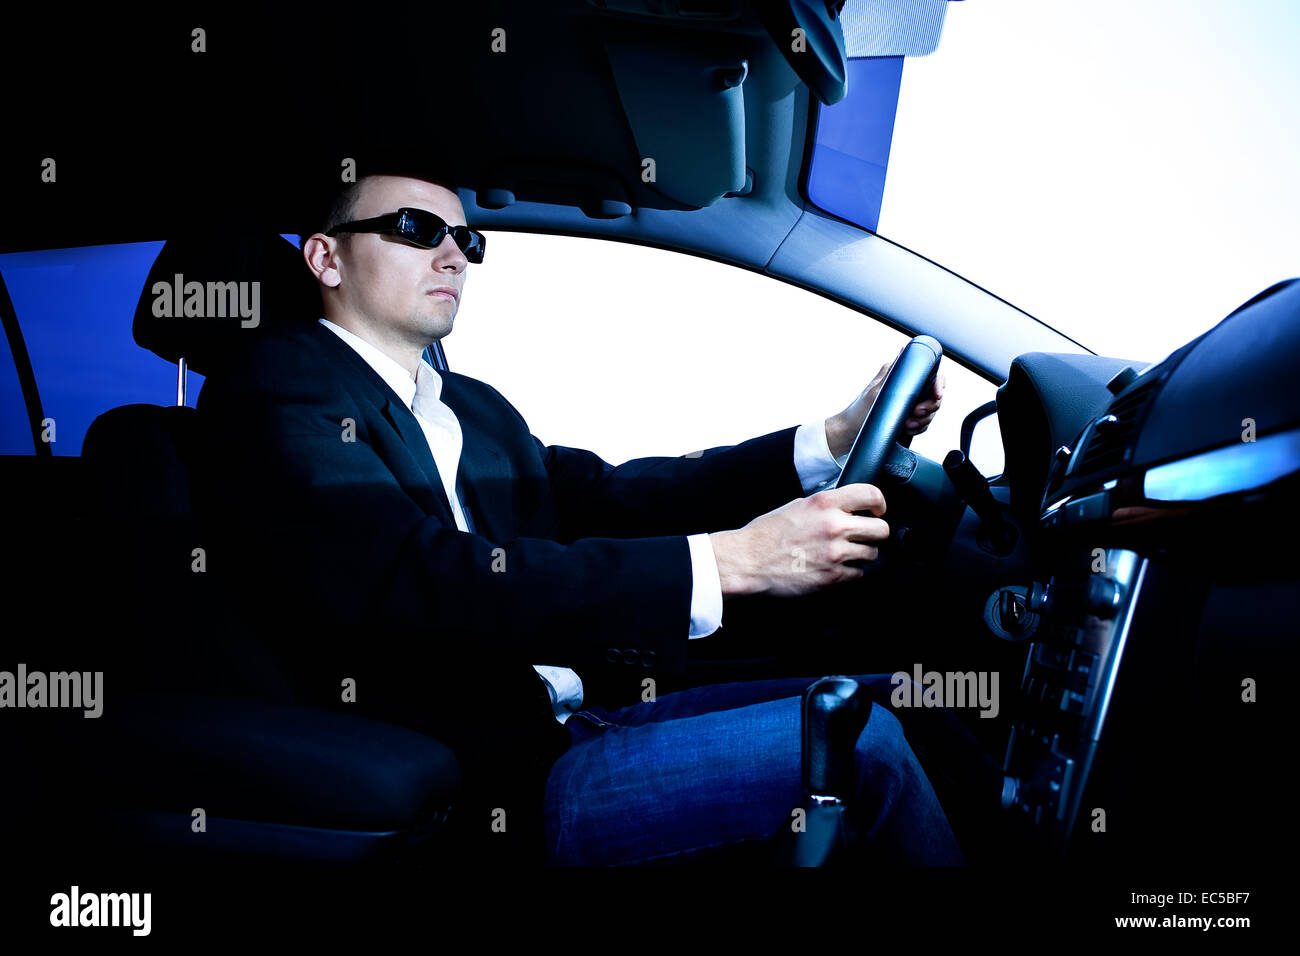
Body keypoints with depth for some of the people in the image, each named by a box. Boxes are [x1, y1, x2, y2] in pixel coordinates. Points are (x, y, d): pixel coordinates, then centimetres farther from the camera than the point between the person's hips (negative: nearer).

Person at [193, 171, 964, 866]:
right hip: (490, 790, -8)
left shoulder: (476, 408, 20)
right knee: (859, 746, -17)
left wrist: (835, 440, 2)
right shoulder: (278, 387, -8)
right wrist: (727, 560, -29)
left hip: (565, 729, 8)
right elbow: (420, 585, -23)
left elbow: (609, 496, 11)